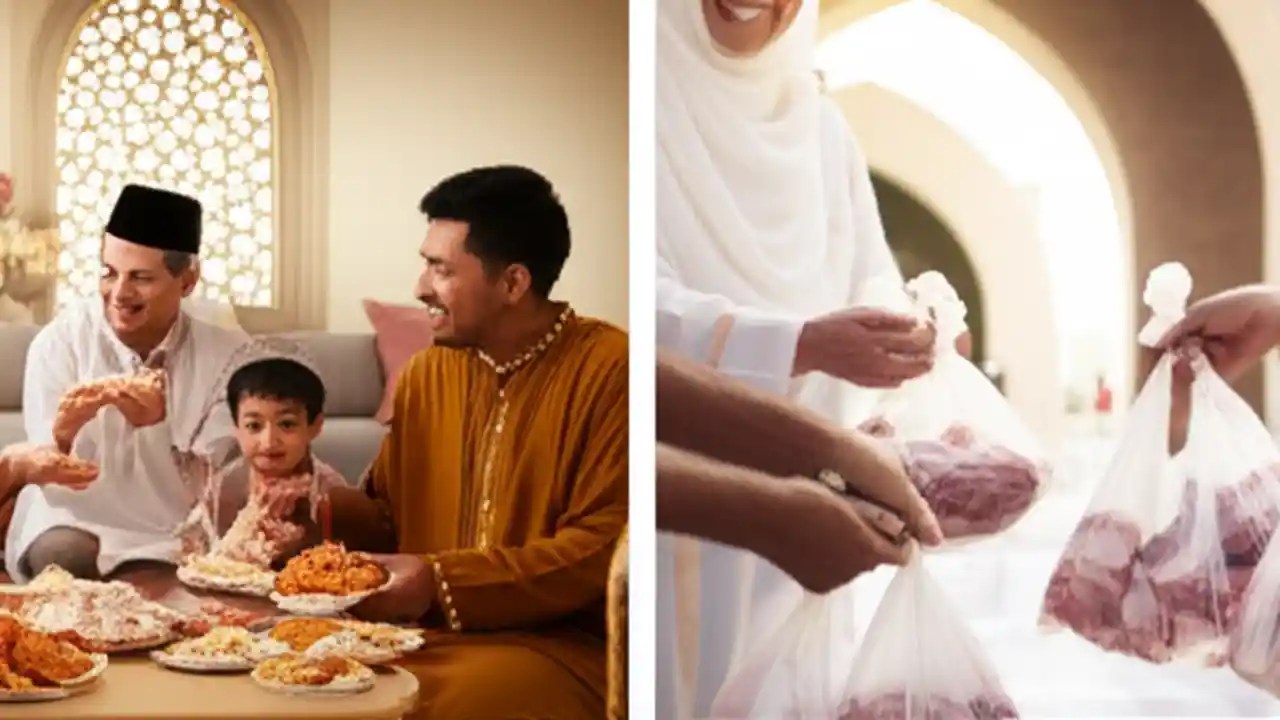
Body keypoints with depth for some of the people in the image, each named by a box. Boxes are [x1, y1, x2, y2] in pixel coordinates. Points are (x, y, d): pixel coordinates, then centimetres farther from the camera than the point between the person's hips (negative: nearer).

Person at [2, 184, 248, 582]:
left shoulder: (230, 354, -8)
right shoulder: (60, 342, -8)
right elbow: (58, 486, -11)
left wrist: (157, 426, -29)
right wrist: (62, 432, -33)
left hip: (179, 539, 0)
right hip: (76, 524, 0)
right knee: (62, 556, -31)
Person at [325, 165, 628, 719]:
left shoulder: (610, 370, -10)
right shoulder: (426, 373, 12)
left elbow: (601, 549, -14)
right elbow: (391, 518, 21)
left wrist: (442, 581, -19)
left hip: (561, 644, -6)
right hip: (424, 630, 6)